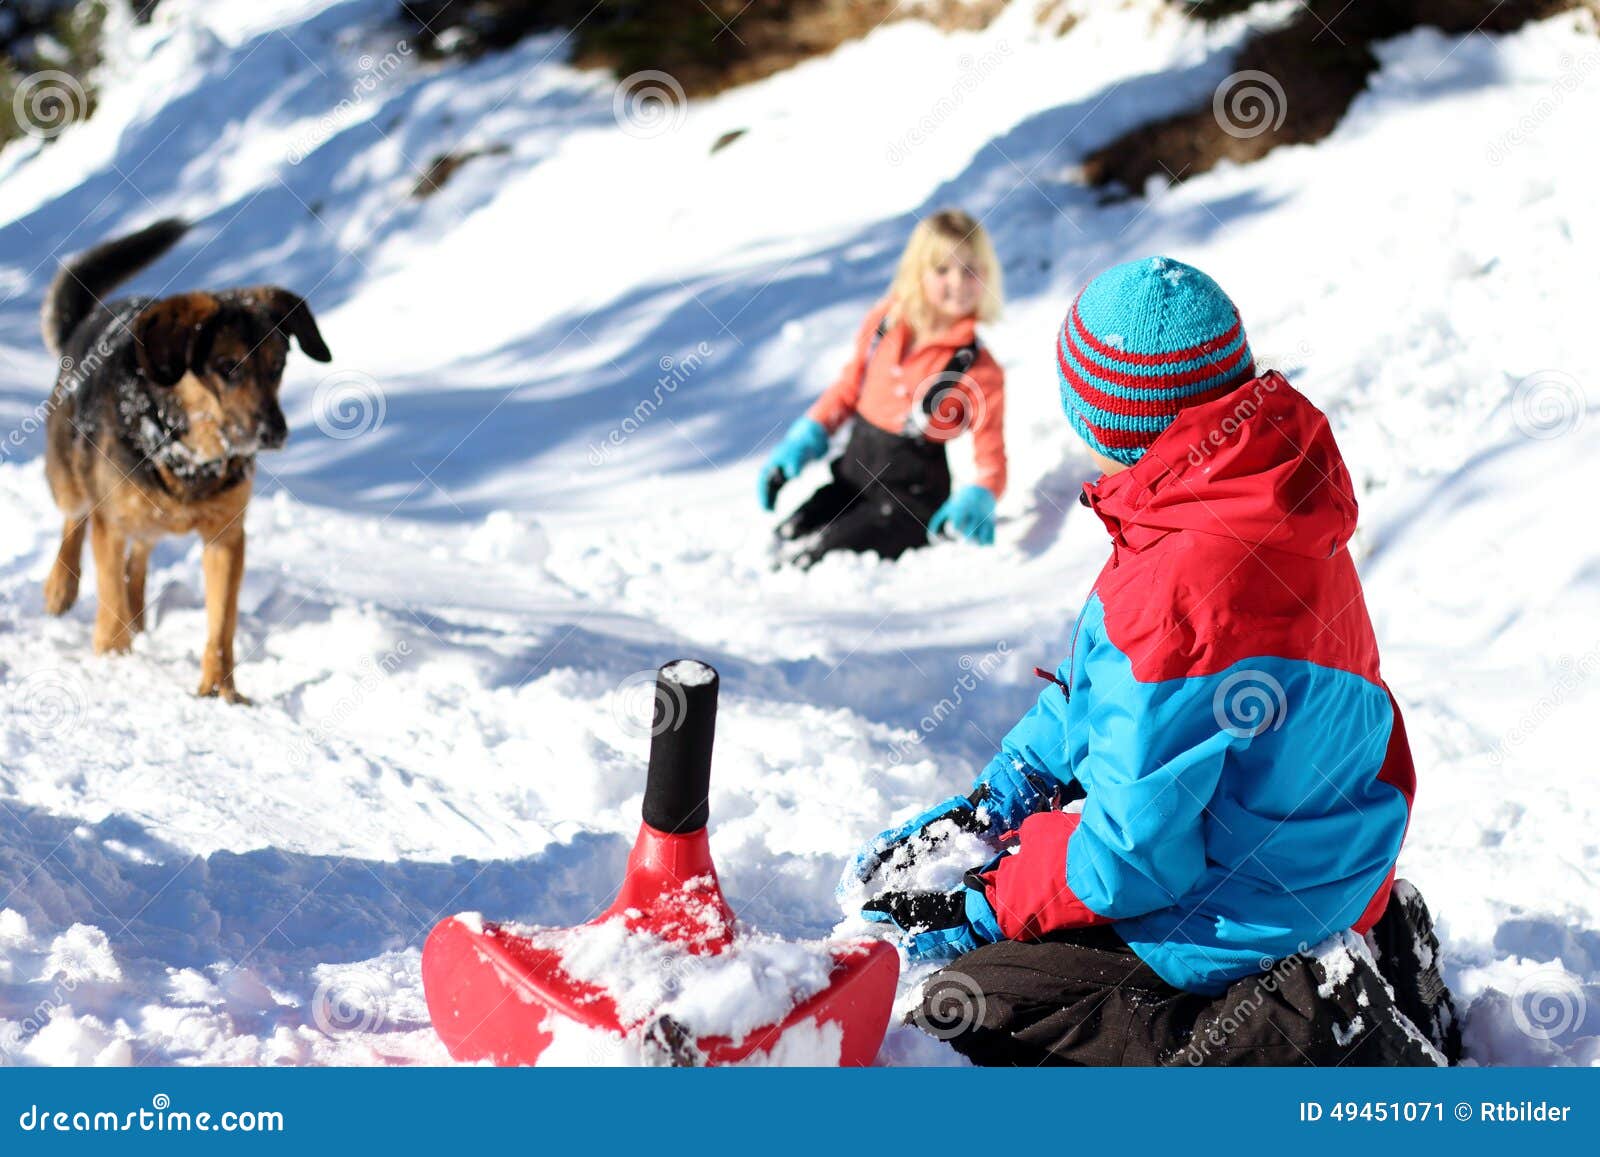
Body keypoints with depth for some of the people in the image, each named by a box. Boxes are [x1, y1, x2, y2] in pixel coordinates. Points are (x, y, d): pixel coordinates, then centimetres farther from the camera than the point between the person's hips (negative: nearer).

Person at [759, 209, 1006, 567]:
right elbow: (850, 386, 13)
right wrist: (806, 438, 5)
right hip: (854, 471, 5)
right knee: (786, 538, -9)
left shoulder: (981, 371, -14)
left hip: (911, 493, -5)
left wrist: (978, 498, -34)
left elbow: (991, 461, -13)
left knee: (817, 556, -18)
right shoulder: (885, 320, -1)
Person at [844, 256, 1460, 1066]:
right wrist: (996, 796, 7)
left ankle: (1296, 1033, -7)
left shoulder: (1179, 588, -32)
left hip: (1248, 924, -9)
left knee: (970, 1007, -6)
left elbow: (1132, 856, -24)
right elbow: (1102, 688, 10)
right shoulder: (1281, 497, -2)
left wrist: (980, 912, -11)